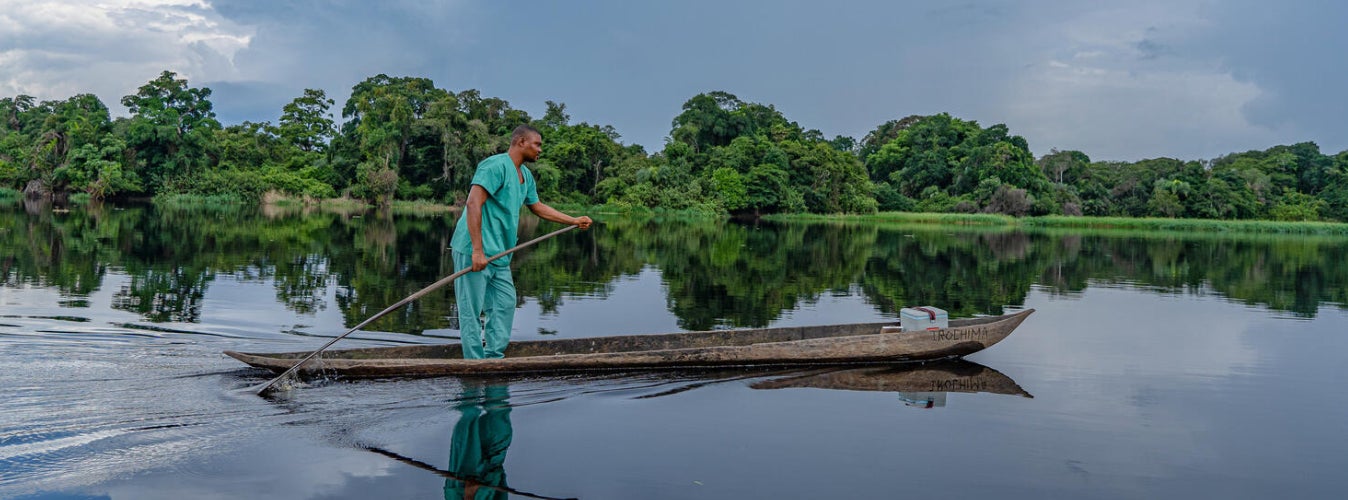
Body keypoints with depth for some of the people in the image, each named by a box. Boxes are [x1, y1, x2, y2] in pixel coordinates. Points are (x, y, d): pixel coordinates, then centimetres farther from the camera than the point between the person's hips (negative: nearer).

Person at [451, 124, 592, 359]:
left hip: (499, 255, 10)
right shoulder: (496, 166, -13)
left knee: (505, 305, 10)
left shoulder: (526, 175, 18)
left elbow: (538, 207, 33)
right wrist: (477, 250, -26)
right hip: (473, 252, -10)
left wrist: (574, 221, 31)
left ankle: (493, 359, 18)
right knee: (471, 309, -5)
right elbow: (474, 203, -21)